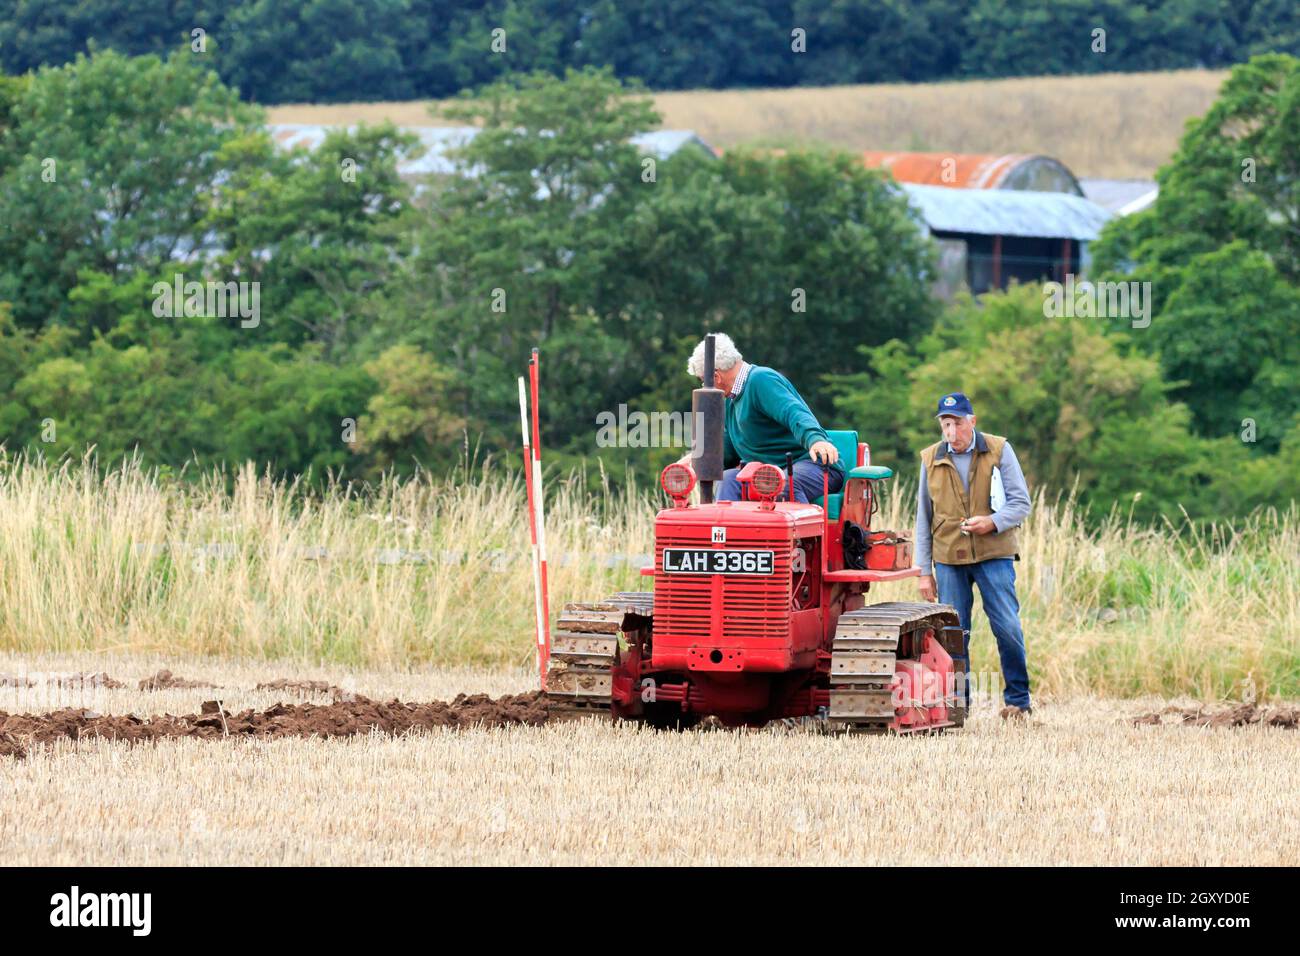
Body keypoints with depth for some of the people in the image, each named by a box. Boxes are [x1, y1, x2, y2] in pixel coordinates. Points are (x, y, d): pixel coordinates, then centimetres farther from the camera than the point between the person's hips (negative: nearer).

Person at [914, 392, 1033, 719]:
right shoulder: (931, 459, 6)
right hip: (949, 560, 2)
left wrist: (993, 522, -20)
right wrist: (924, 571, 8)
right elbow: (924, 518, 11)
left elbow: (1021, 503, 0)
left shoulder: (998, 451, 0)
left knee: (1008, 628, -6)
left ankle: (1018, 699, 7)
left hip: (993, 555, -2)